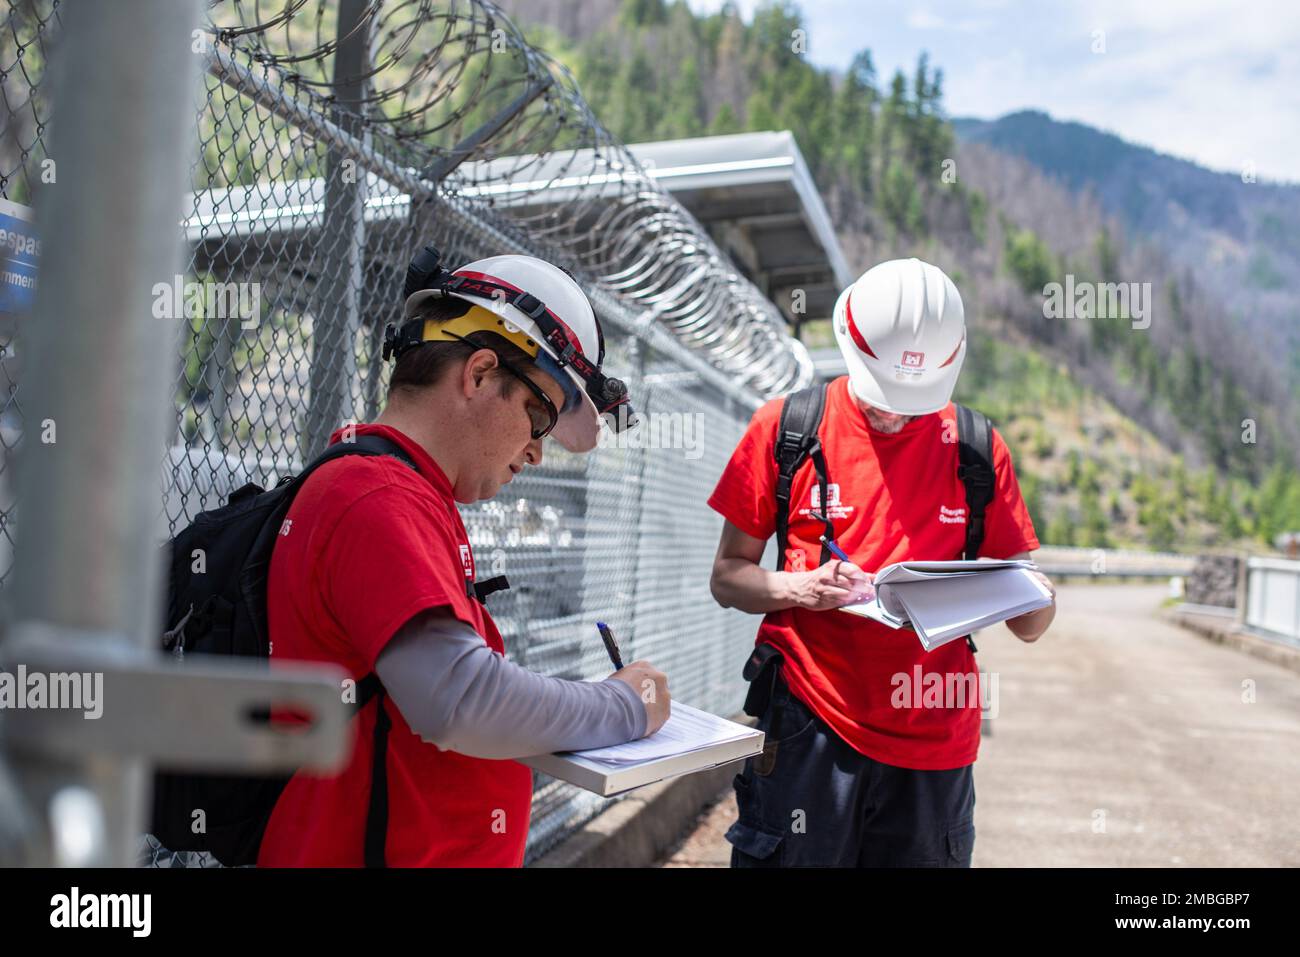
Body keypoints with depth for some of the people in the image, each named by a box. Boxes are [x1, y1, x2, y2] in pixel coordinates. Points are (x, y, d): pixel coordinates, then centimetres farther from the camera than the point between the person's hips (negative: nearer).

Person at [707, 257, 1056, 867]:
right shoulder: (786, 428, -1)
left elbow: (1031, 626, 8)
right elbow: (728, 577, 3)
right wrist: (801, 588, -16)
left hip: (935, 741, 2)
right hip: (809, 725, -1)